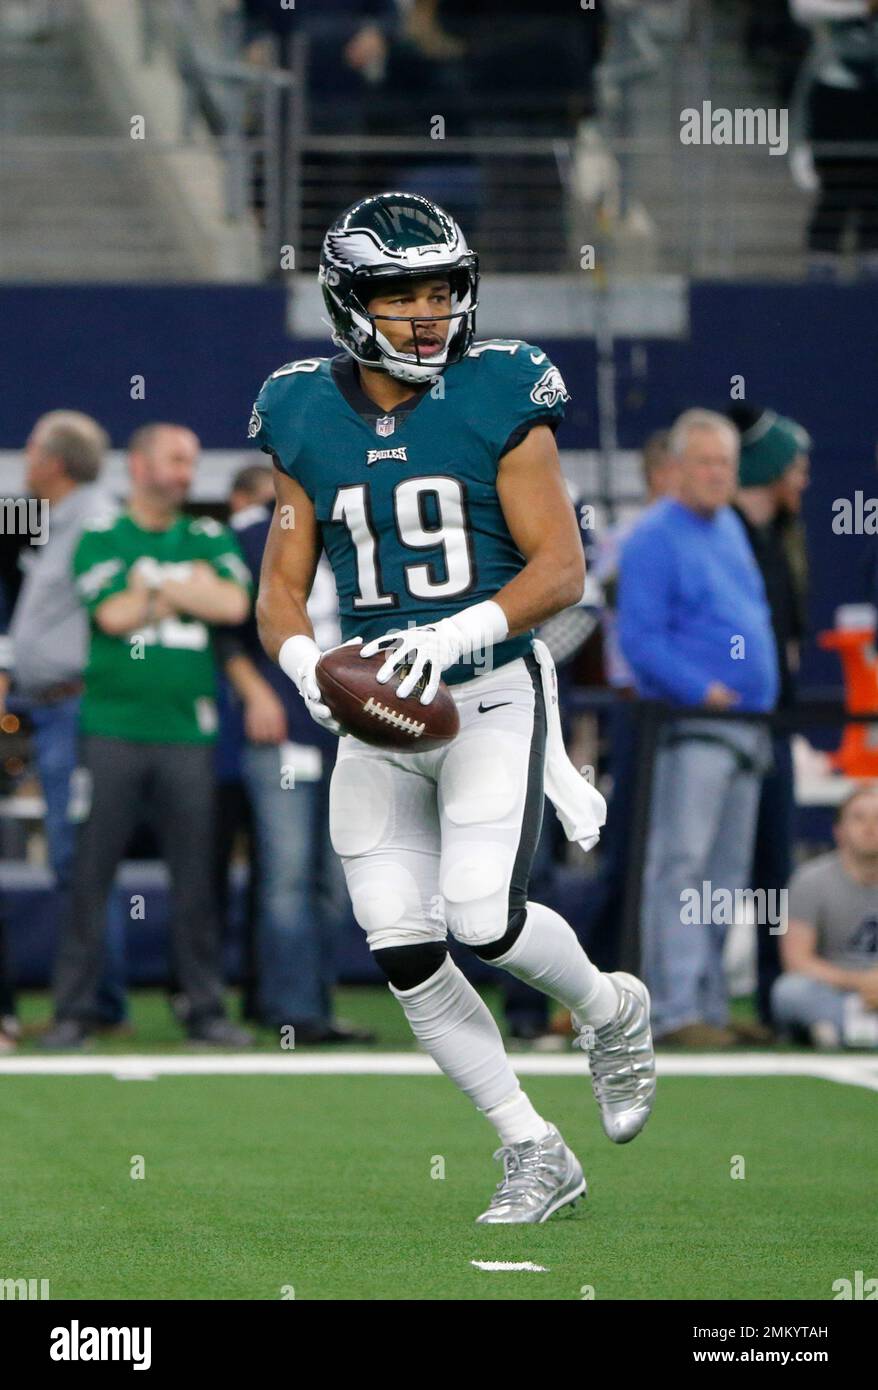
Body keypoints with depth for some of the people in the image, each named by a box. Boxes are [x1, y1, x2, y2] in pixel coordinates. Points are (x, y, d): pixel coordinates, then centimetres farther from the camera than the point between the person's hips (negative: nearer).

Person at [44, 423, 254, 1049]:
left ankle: (206, 1008, 9)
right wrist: (187, 590, -1)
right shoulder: (100, 539, 5)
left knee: (196, 877, 3)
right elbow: (113, 615, -10)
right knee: (89, 875, -4)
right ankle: (74, 1009, 0)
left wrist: (153, 584, -3)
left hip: (187, 732, 3)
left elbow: (233, 604, -4)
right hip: (111, 726, -3)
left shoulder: (209, 540, 14)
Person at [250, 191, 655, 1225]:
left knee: (485, 920, -18)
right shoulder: (305, 420, 3)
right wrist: (306, 664, -16)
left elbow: (561, 568, -9)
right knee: (404, 955, -2)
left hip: (491, 696, -4)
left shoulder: (498, 401, -7)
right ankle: (534, 1155, 11)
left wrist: (456, 635, -24)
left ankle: (611, 1011, 15)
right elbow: (280, 589, 6)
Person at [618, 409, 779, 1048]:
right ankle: (675, 1009, -13)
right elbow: (641, 639, -15)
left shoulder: (731, 528, 18)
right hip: (690, 728, -9)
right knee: (682, 868, -11)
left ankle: (712, 1005, 14)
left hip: (747, 726, 9)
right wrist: (701, 690, -20)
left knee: (727, 876, 10)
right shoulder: (655, 538, -8)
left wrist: (762, 694, 14)